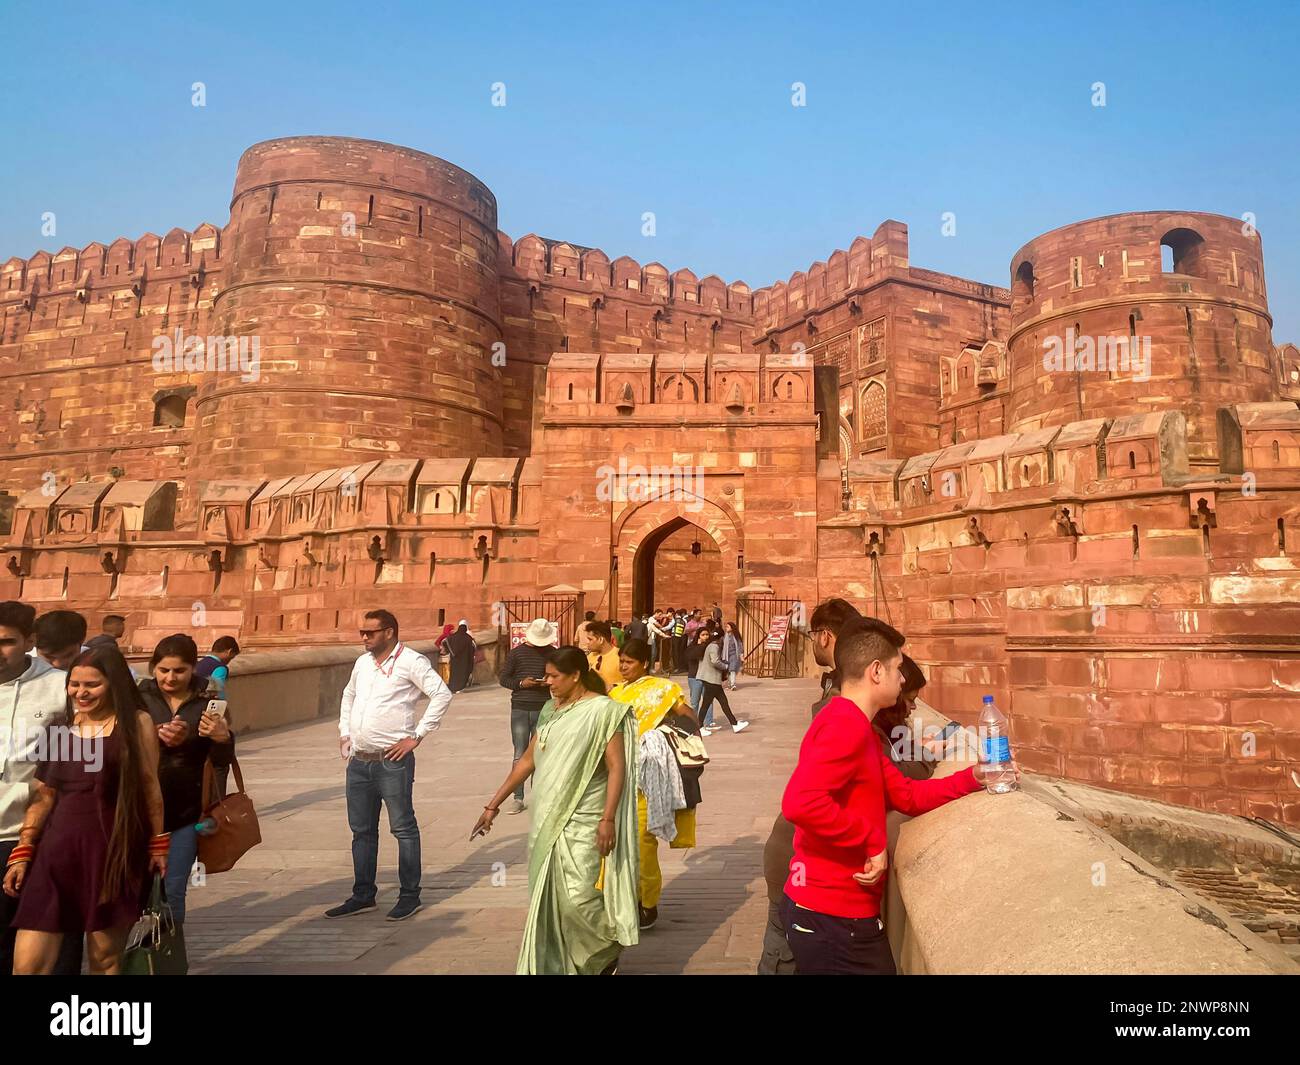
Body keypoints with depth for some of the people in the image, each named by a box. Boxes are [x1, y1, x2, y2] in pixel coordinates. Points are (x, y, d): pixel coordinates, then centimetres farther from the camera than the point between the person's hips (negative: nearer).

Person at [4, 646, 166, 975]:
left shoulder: (136, 723, -4)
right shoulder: (62, 724, 8)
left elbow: (150, 786, 0)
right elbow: (44, 794, 12)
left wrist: (157, 843, 3)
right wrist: (22, 852, 7)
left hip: (114, 850, -3)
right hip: (57, 848, 4)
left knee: (105, 959, 7)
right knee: (27, 966, 0)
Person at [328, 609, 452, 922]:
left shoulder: (410, 661, -10)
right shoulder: (362, 662, 13)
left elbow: (442, 694, -17)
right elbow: (348, 696, 29)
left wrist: (416, 736, -16)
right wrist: (344, 733, 18)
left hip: (392, 761, -7)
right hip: (358, 762, 8)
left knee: (403, 828, 3)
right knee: (362, 831, 16)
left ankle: (410, 896, 14)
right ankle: (363, 895, 29)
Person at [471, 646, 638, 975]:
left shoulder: (603, 710, -10)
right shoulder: (550, 709, 10)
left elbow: (617, 767, -13)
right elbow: (528, 759, 15)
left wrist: (608, 819, -20)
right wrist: (493, 804, 15)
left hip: (582, 822, -6)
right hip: (547, 819, 7)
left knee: (578, 897, -6)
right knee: (547, 898, 9)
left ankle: (609, 948, 22)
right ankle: (552, 965, 26)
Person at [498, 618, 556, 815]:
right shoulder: (516, 653, 1)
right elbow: (503, 678, 4)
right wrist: (521, 683, -14)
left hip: (544, 710, 1)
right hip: (520, 709, 0)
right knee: (519, 755, 1)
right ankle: (518, 799, 7)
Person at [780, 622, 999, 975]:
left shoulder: (854, 727, 15)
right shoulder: (846, 724, -22)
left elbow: (906, 795, 15)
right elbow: (800, 803, -35)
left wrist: (972, 779, 13)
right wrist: (872, 841, -24)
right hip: (833, 917, -10)